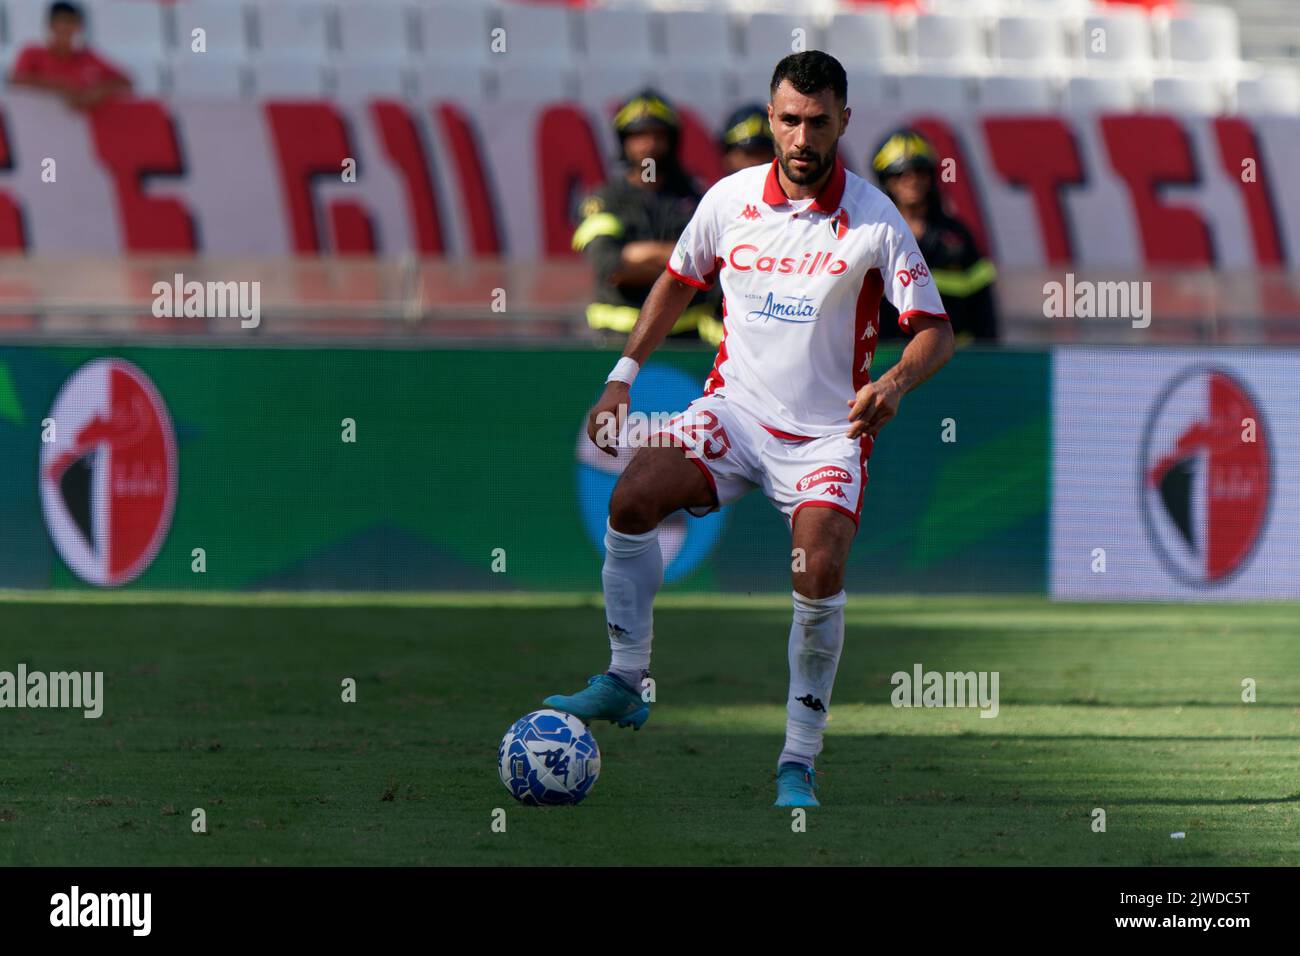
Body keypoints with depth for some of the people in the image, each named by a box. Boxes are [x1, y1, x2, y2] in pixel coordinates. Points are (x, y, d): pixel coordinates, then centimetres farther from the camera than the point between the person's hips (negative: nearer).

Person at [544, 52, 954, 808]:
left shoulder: (874, 219, -8)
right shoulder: (731, 199, 1)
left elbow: (936, 331, -8)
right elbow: (679, 281, 19)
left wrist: (896, 384, -29)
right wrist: (624, 375, 12)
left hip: (826, 431, -3)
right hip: (735, 408, 3)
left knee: (820, 572, -24)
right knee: (635, 494, -24)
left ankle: (800, 764, -11)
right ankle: (626, 682, -11)